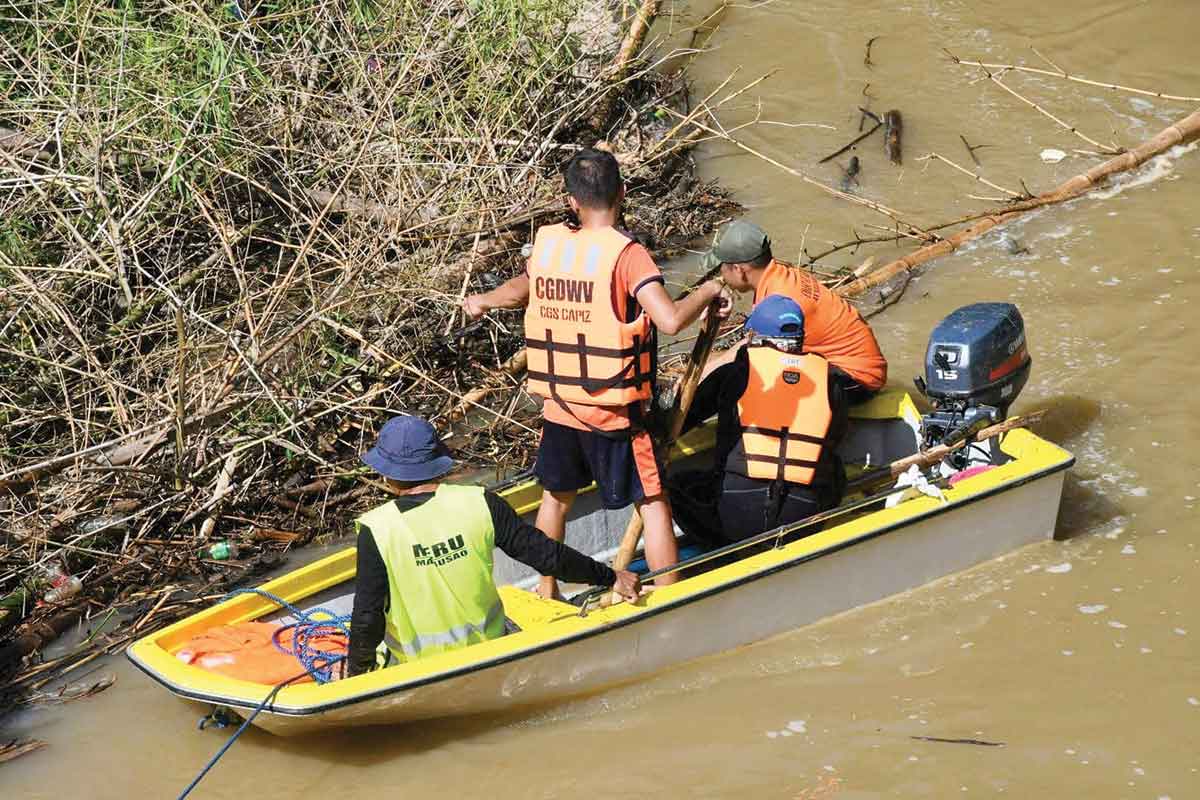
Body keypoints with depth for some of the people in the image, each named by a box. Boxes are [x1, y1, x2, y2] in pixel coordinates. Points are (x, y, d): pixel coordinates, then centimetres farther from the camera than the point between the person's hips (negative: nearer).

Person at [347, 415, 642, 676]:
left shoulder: (376, 530, -21)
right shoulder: (479, 503, -14)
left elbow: (367, 618, -18)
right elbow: (546, 555, -8)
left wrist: (356, 669, 1)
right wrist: (610, 577, 5)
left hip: (415, 661, -2)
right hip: (486, 643, 2)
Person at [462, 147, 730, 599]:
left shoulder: (546, 242, -1)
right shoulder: (625, 253, -19)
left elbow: (521, 291, 21)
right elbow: (670, 320, -30)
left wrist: (482, 301, 43)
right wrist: (708, 291, -10)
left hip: (557, 406, 6)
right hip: (614, 414, -5)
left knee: (556, 496, 25)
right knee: (653, 505, 6)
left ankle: (545, 595, 39)